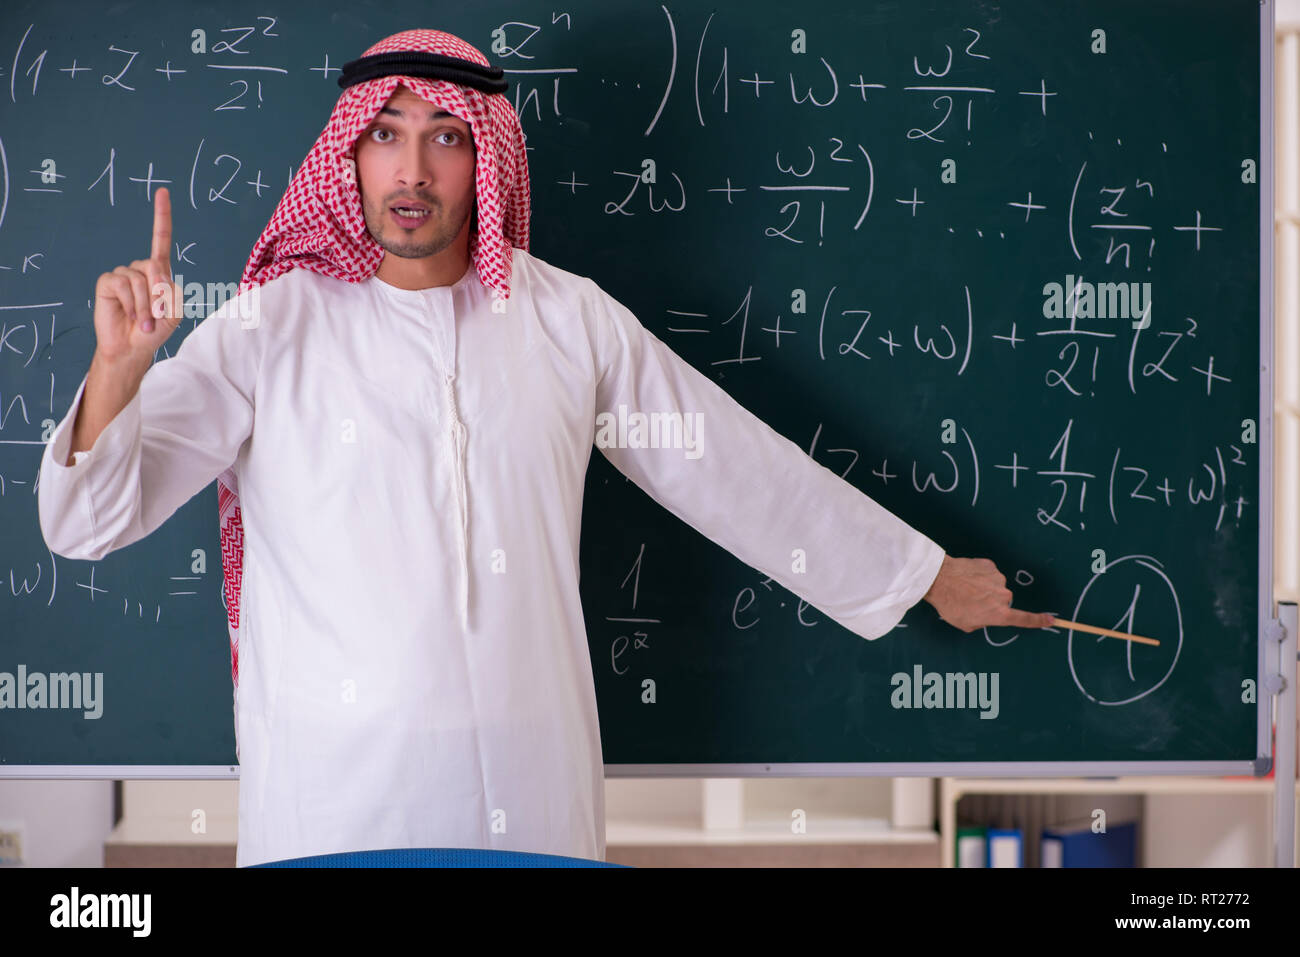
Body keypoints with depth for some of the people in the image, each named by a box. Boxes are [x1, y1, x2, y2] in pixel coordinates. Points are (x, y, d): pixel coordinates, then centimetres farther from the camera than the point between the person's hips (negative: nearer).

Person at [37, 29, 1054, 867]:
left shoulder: (570, 320, 4)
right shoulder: (273, 326, -4)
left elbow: (739, 469, 12)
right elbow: (88, 521, -9)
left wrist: (929, 574, 17)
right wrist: (120, 365, -29)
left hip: (532, 796, 2)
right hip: (330, 802, -2)